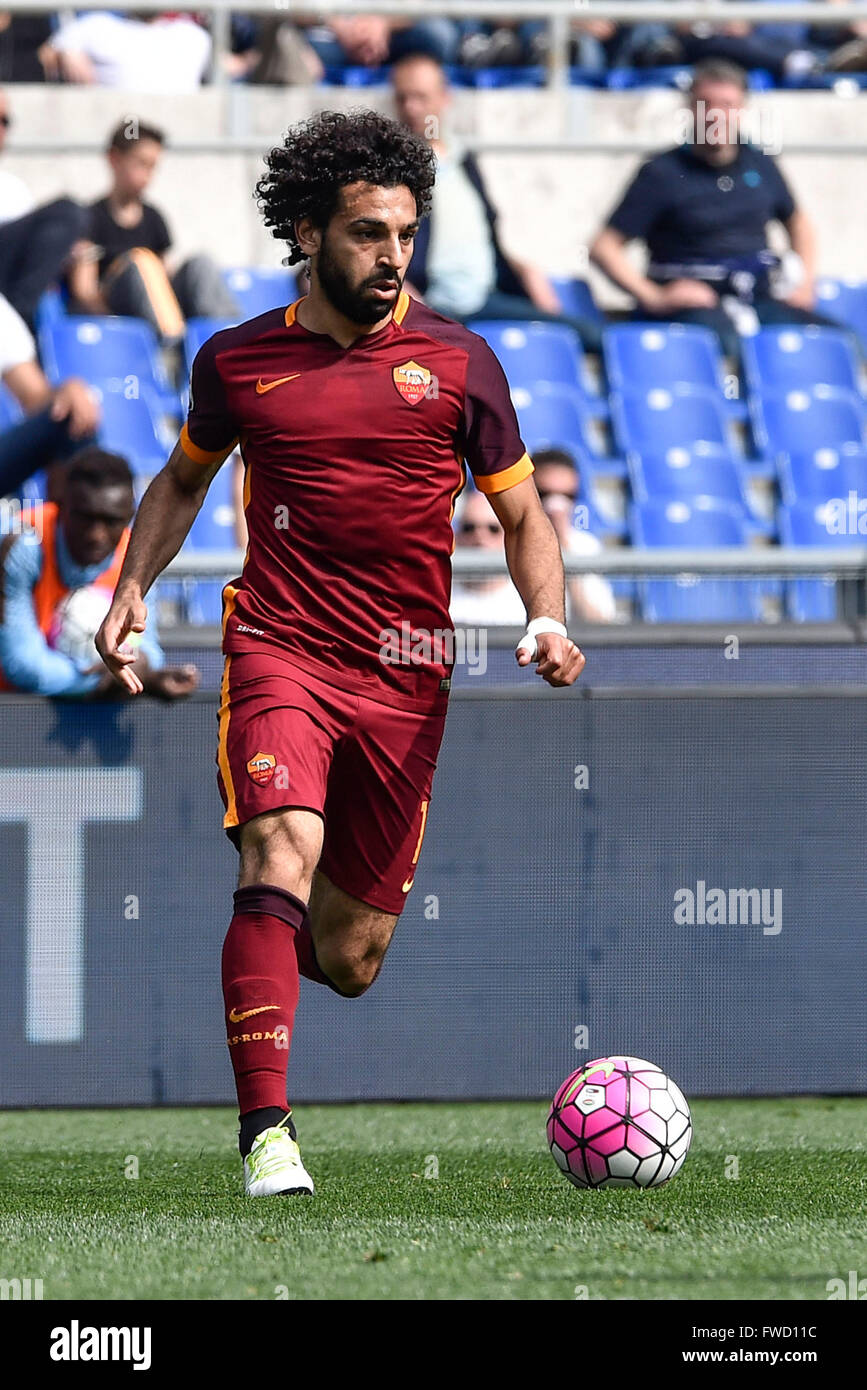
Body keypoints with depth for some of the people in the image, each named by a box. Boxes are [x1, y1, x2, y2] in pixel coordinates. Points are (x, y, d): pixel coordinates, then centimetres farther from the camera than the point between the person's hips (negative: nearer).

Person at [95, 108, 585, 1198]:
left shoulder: (456, 361, 3)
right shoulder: (237, 361, 5)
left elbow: (522, 515, 11)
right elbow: (183, 477, 25)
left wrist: (548, 621, -7)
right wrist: (132, 589, 11)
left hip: (405, 678, 1)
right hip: (279, 651, -1)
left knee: (347, 963, 6)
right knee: (283, 850, -29)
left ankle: (277, 941, 45)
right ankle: (265, 1134, -31)